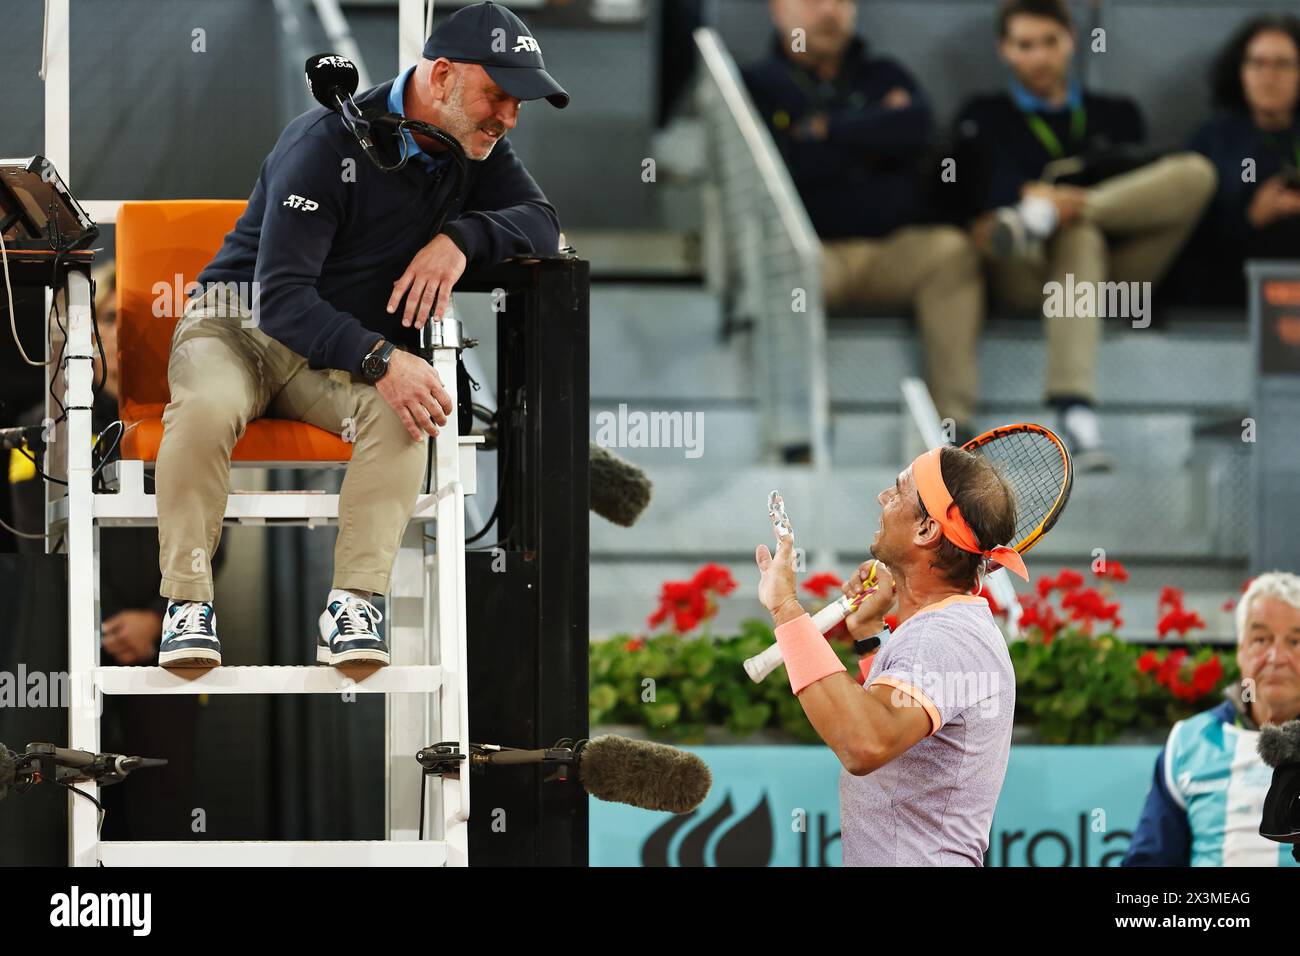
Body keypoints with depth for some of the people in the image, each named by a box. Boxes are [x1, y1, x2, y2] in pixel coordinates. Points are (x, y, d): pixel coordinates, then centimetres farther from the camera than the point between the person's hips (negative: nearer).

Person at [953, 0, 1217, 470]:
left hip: (1115, 269, 2)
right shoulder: (985, 115, 22)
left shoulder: (1117, 114, 28)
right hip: (1030, 273, -2)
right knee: (1079, 236, -40)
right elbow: (980, 180, 1)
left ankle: (1038, 220, -35)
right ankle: (1076, 413, -58)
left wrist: (1049, 202, -11)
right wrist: (1029, 193, -24)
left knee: (1195, 172, -22)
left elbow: (1138, 179, 9)